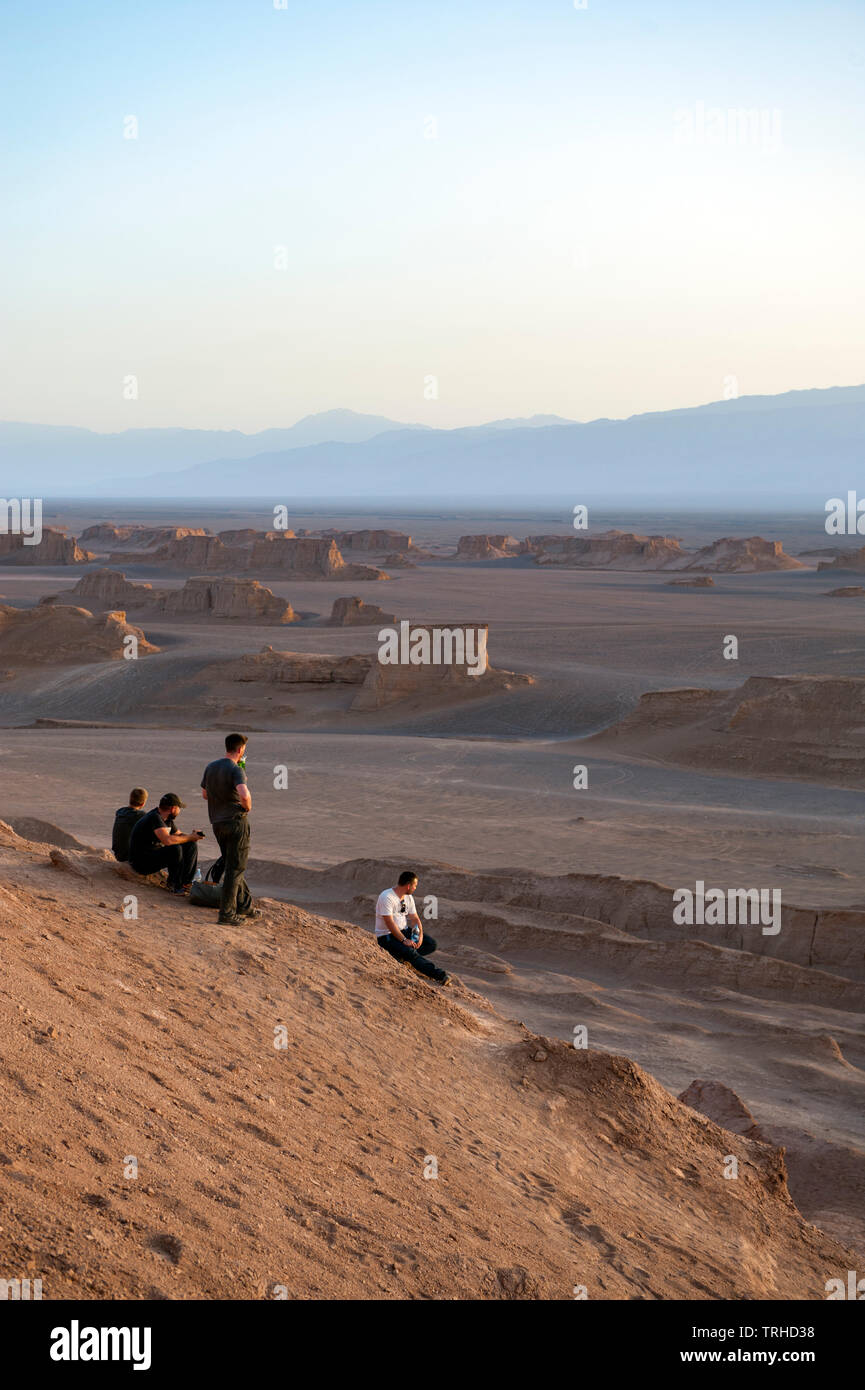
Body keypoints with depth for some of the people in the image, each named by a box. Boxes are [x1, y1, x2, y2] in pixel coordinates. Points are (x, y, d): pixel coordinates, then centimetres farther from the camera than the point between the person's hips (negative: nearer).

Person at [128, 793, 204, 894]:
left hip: (156, 855, 10)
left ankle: (185, 883, 2)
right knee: (175, 849, -32)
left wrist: (193, 836, -5)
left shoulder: (168, 820, 7)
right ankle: (175, 885, -16)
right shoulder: (155, 818, -23)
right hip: (141, 862, -10)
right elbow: (167, 840, -37)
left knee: (191, 845, 4)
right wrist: (190, 837, -25)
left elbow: (178, 835, 18)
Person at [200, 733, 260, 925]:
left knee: (232, 865, 19)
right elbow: (244, 795, -33)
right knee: (235, 868, -1)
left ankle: (245, 905, 28)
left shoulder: (210, 767, 7)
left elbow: (205, 794, 18)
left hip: (217, 823, 8)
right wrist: (247, 807, -13)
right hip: (236, 821, -8)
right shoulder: (236, 770, -17)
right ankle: (226, 913, -1)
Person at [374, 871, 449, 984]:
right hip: (386, 936, -8)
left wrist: (420, 935, -14)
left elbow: (415, 918, 5)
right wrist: (404, 940, -29)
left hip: (404, 931, 8)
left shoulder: (408, 897, 8)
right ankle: (439, 975, -37)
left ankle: (401, 957, -15)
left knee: (431, 944, -8)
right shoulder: (387, 897, -19)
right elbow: (390, 923, -24)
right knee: (409, 951, -32)